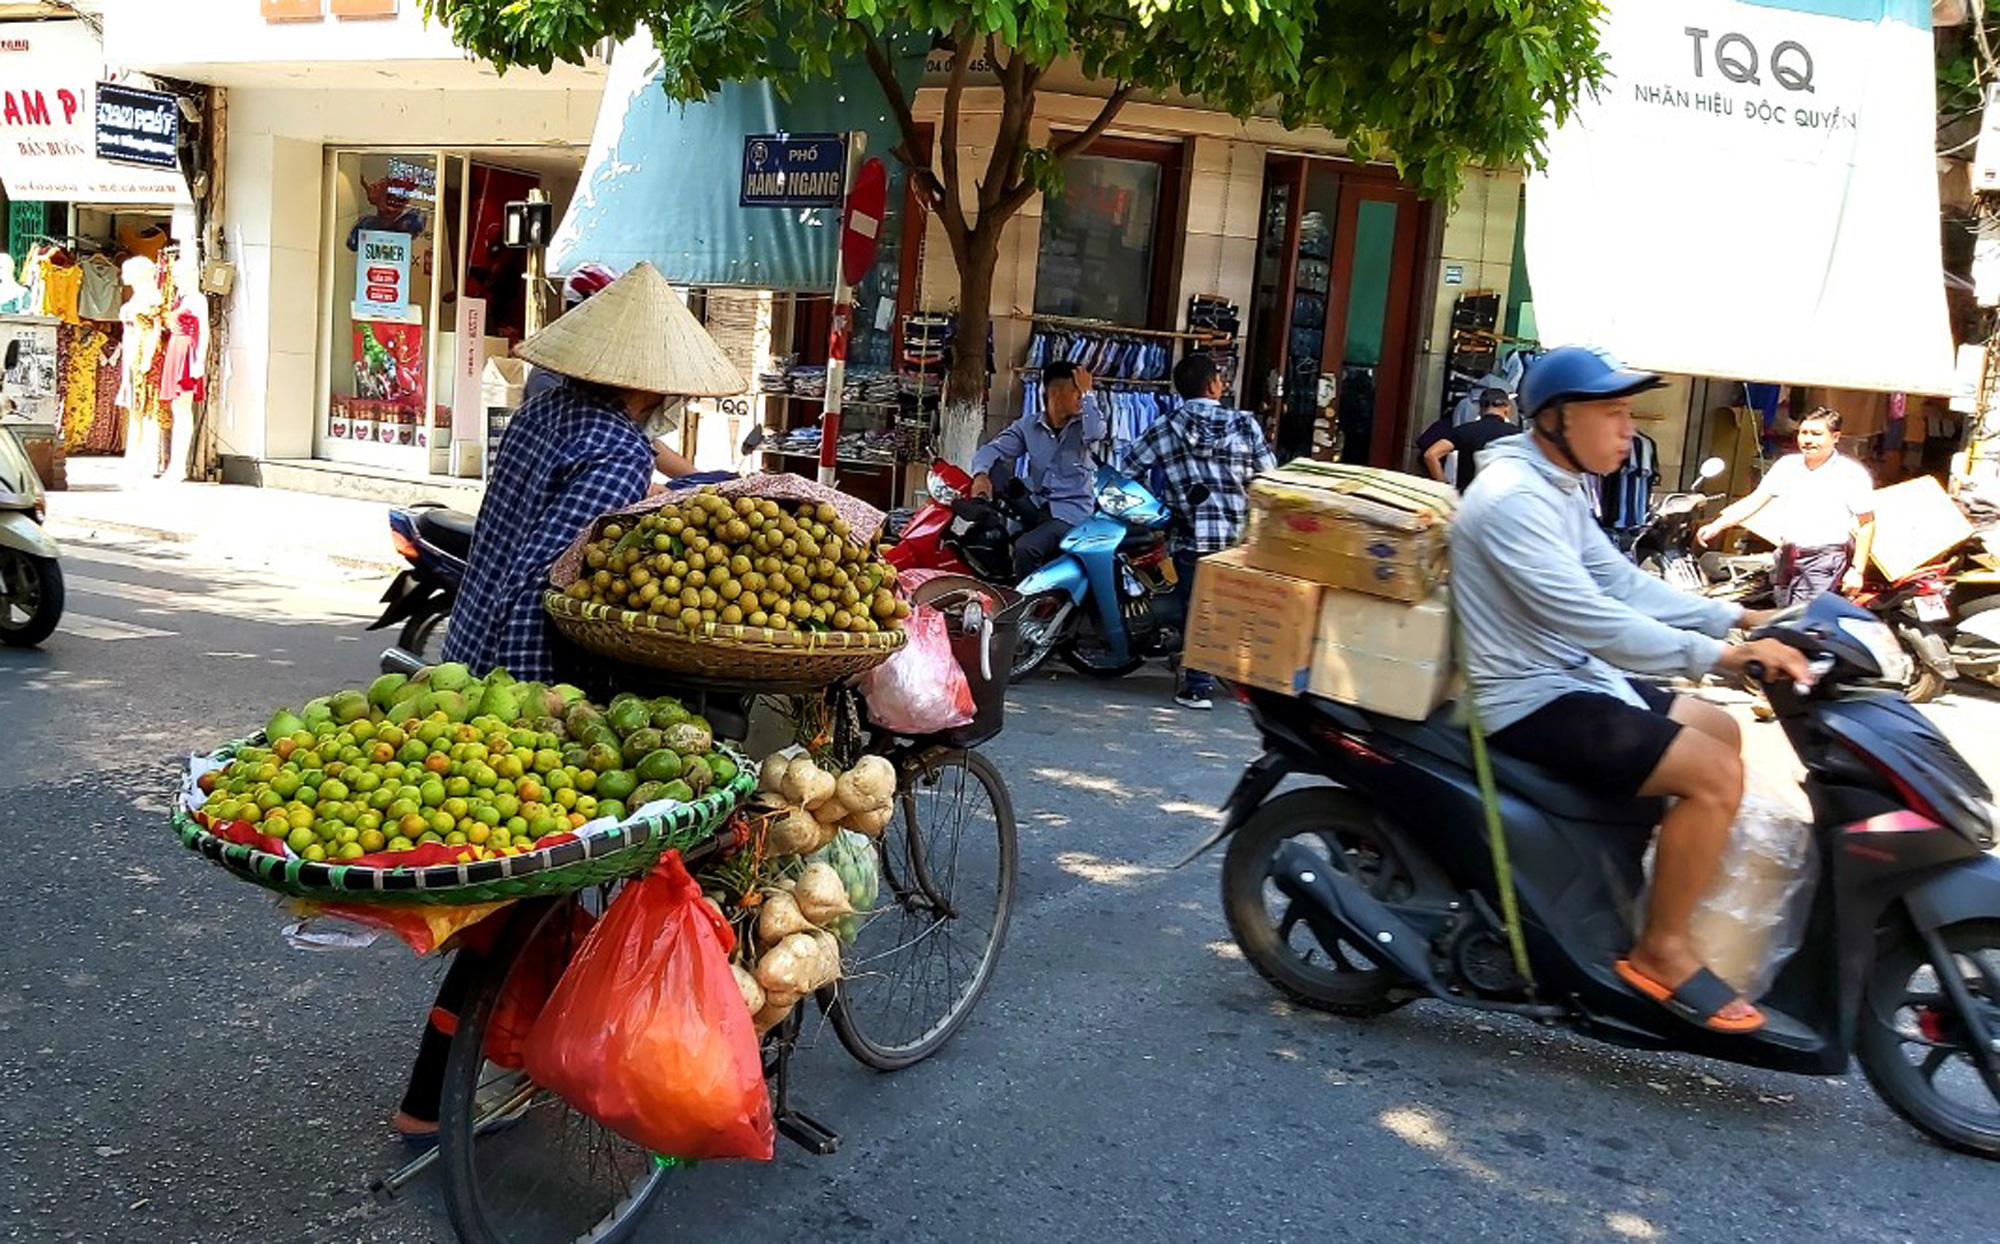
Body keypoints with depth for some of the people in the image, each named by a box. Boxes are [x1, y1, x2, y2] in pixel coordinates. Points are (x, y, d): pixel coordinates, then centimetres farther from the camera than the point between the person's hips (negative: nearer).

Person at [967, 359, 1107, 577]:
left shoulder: (1081, 426, 2)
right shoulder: (1028, 425, 7)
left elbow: (1096, 432, -22)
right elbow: (994, 449, -1)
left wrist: (1087, 393, -13)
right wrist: (981, 474, -22)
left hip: (1071, 512, -4)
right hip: (1035, 506, 4)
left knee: (1025, 548, -28)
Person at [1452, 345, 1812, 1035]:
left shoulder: (1557, 488, 12)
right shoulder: (1514, 497, -22)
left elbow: (1623, 584, 13)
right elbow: (1589, 618, -31)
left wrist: (1739, 618, 4)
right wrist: (1721, 656, -32)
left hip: (1570, 677, 11)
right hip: (1532, 701, -11)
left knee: (1720, 731, 17)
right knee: (1713, 772, -18)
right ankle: (1661, 952, -5)